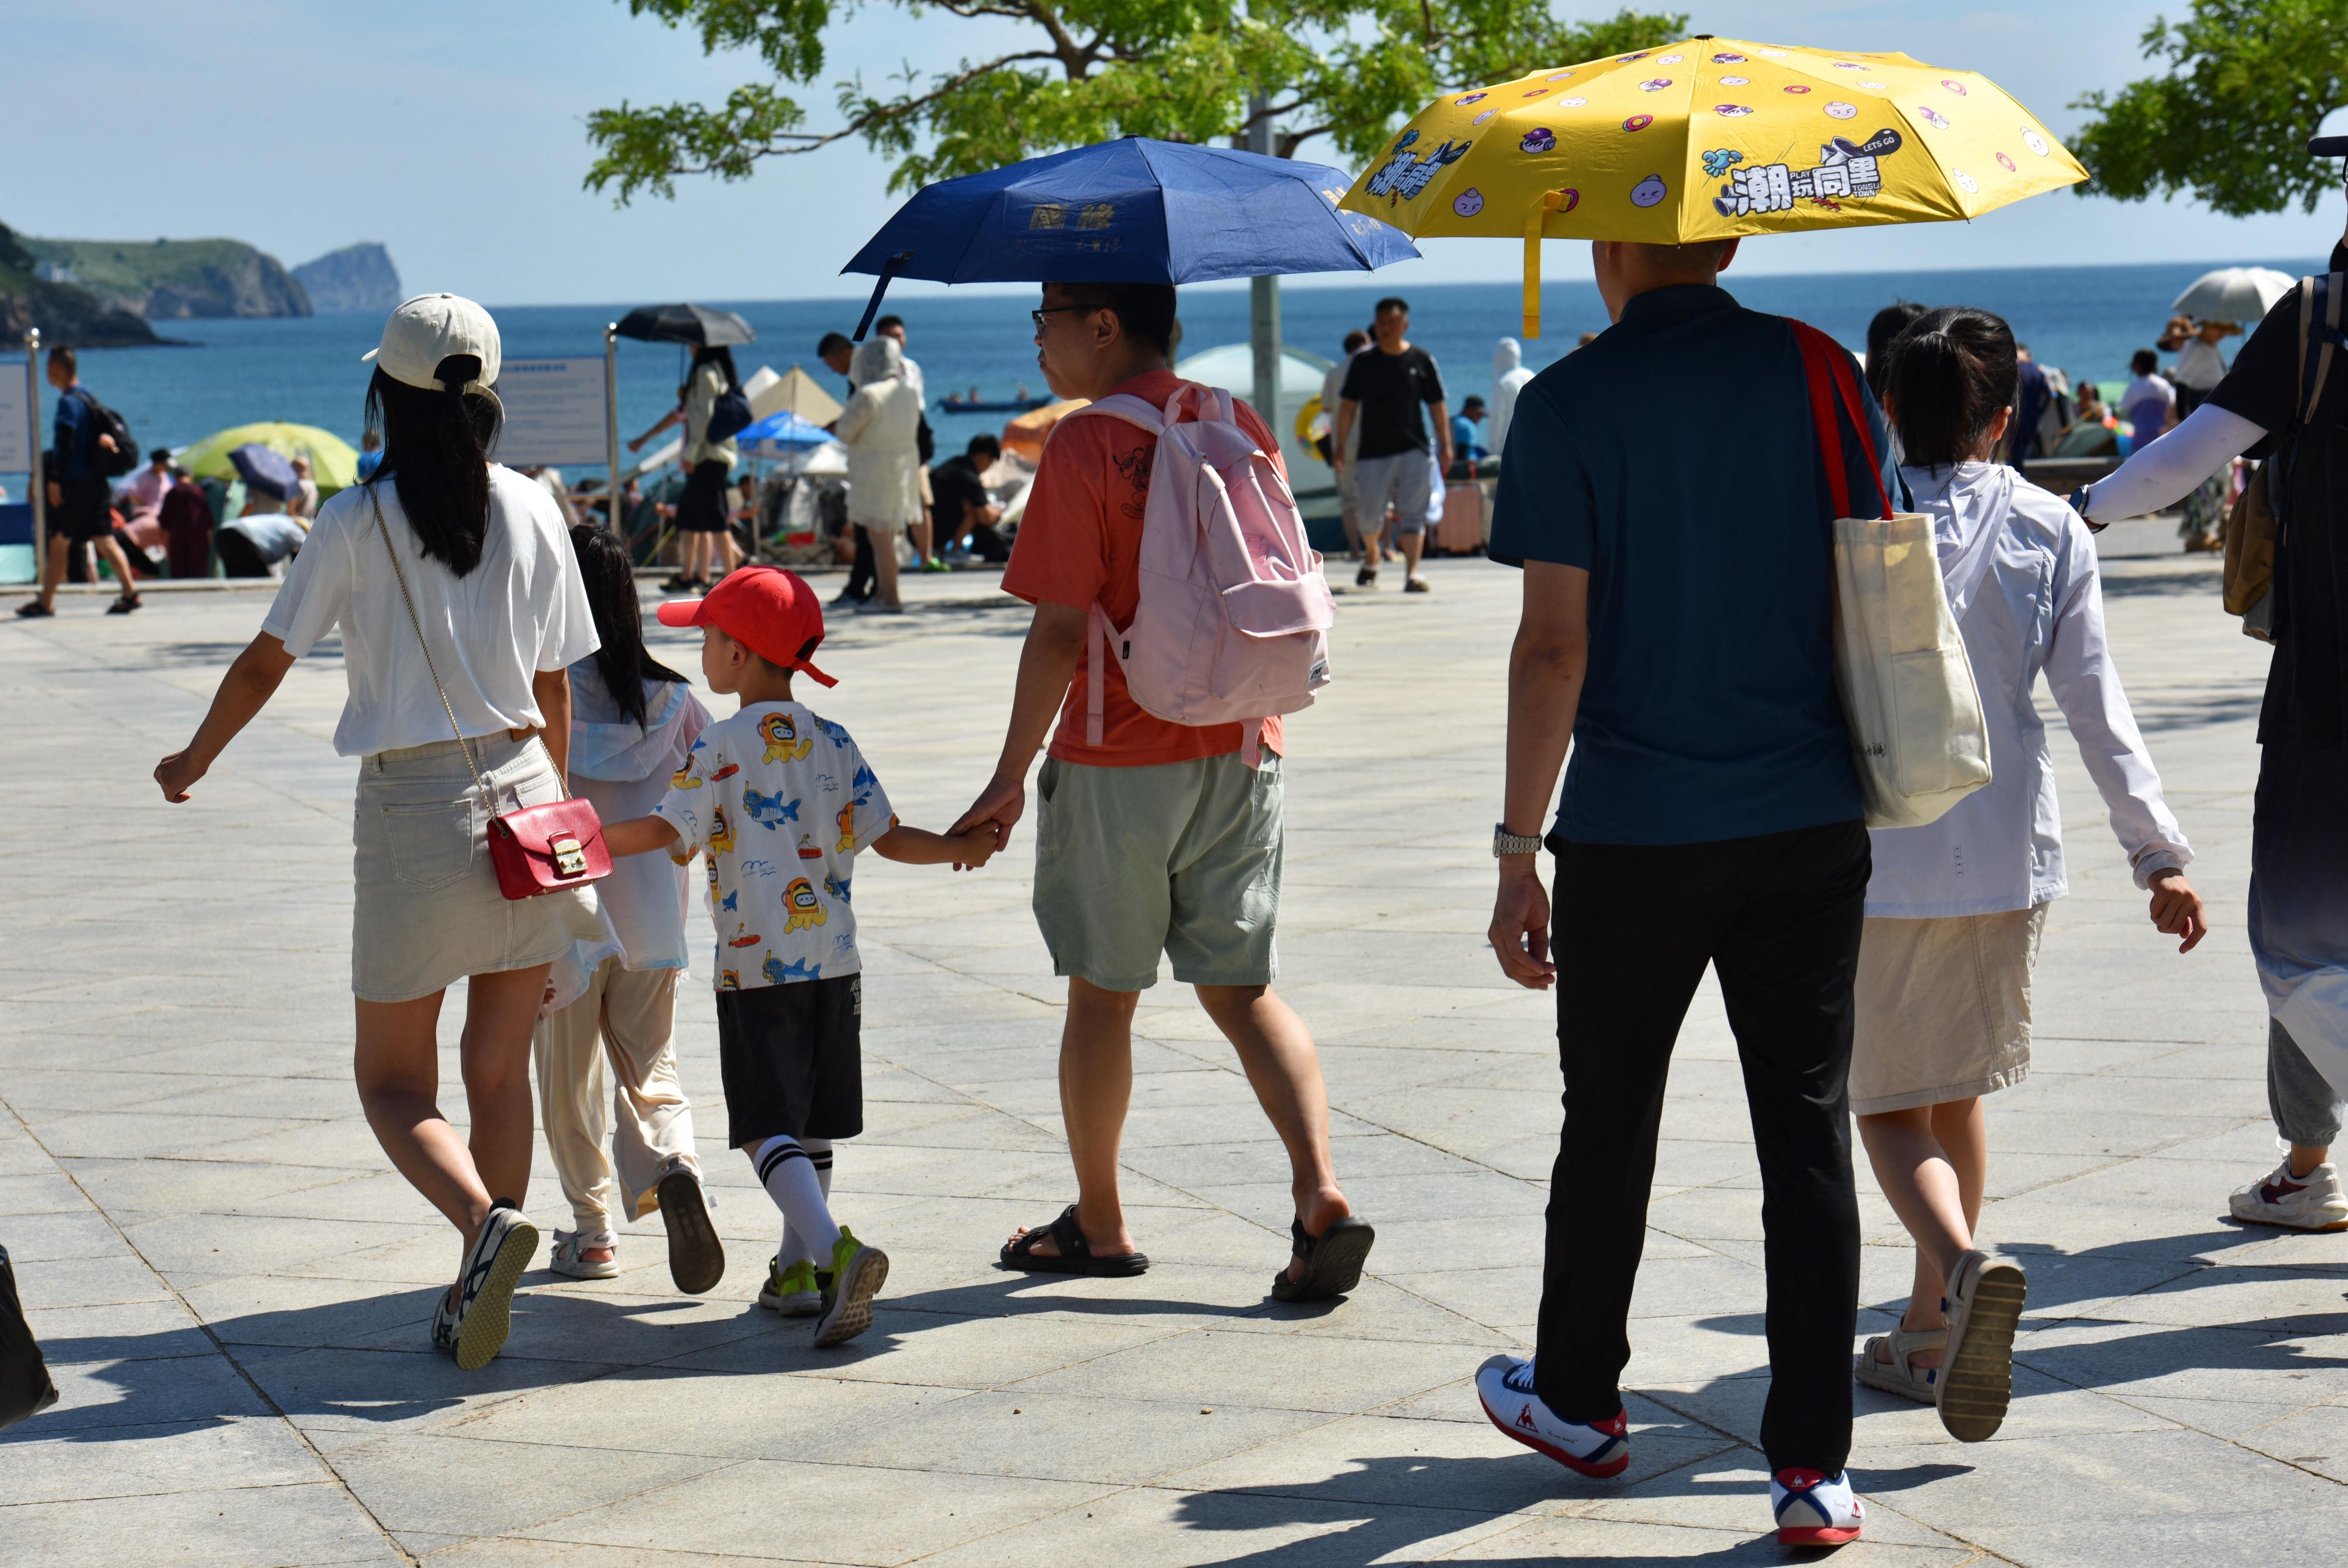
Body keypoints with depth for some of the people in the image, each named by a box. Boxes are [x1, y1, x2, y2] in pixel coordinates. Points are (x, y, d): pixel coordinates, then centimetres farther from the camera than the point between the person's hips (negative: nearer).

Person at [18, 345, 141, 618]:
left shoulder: (69, 401, -13)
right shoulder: (87, 398, 16)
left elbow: (65, 443, -19)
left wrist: (55, 480, -17)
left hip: (74, 483, -9)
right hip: (96, 481, 9)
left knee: (58, 542, -1)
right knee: (105, 539, 5)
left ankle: (45, 602, 3)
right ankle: (130, 593, -3)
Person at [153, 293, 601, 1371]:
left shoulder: (360, 521, -7)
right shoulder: (531, 510, 3)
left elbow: (265, 662, 1)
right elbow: (556, 688, 8)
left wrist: (194, 761, 17)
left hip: (410, 808, -3)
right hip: (522, 795, 4)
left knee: (392, 1080, 7)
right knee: (500, 1072, 13)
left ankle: (486, 1218, -20)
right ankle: (474, 1302, 13)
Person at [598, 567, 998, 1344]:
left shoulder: (721, 747, -8)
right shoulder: (834, 743, 7)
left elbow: (665, 830, -14)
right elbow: (888, 837, 6)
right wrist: (963, 849, 20)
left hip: (756, 966, -5)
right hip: (835, 960, 5)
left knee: (769, 1125, -6)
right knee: (810, 1119, 15)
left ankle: (836, 1249, -26)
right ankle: (798, 1271, 21)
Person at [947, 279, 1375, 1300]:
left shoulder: (1085, 448, -13)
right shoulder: (1241, 429, 6)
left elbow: (1060, 632, -16)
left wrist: (1011, 777, -10)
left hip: (1118, 763, -5)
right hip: (1240, 753, 5)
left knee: (1103, 992, 9)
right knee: (1240, 988, 9)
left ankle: (1098, 1225, 21)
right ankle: (1322, 1197, -8)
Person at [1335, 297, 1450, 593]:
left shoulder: (1421, 360, 3)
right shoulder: (1362, 362, 4)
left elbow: (1436, 405, 6)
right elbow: (1348, 405, 7)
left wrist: (1445, 446, 2)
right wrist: (1340, 446, 1)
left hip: (1413, 449, -1)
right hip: (1372, 449, 1)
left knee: (1413, 514, -9)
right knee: (1370, 513, 7)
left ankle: (1412, 573, -13)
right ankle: (1371, 558, 36)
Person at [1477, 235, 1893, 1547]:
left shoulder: (1570, 404, -8)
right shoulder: (1815, 372, 1)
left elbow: (1555, 648, -12)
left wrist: (1519, 851, -7)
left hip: (1637, 837, -2)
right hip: (1811, 824, 2)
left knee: (1612, 1123, 15)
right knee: (1808, 1131, 5)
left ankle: (1578, 1400, 33)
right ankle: (1815, 1466, 3)